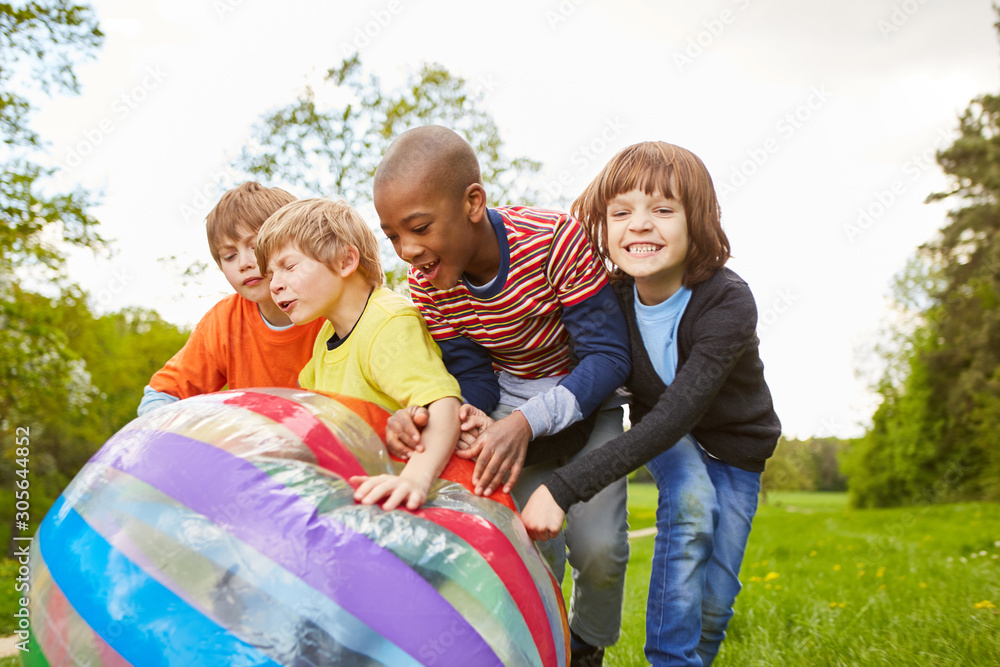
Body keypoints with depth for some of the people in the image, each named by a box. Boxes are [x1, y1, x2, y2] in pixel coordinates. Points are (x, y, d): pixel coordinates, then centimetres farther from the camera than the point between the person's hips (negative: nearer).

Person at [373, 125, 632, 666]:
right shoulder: (427, 283, -16)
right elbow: (473, 383, -9)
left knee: (597, 547, -12)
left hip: (587, 392, -2)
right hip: (511, 395, 3)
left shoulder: (556, 241, -31)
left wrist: (526, 422, -41)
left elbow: (610, 355, -28)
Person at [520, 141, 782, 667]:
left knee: (712, 603, -4)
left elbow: (676, 415, -44)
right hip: (656, 432, 1)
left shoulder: (728, 302, -35)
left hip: (734, 445, -1)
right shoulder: (609, 297, -22)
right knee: (690, 499, -31)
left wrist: (566, 487, -51)